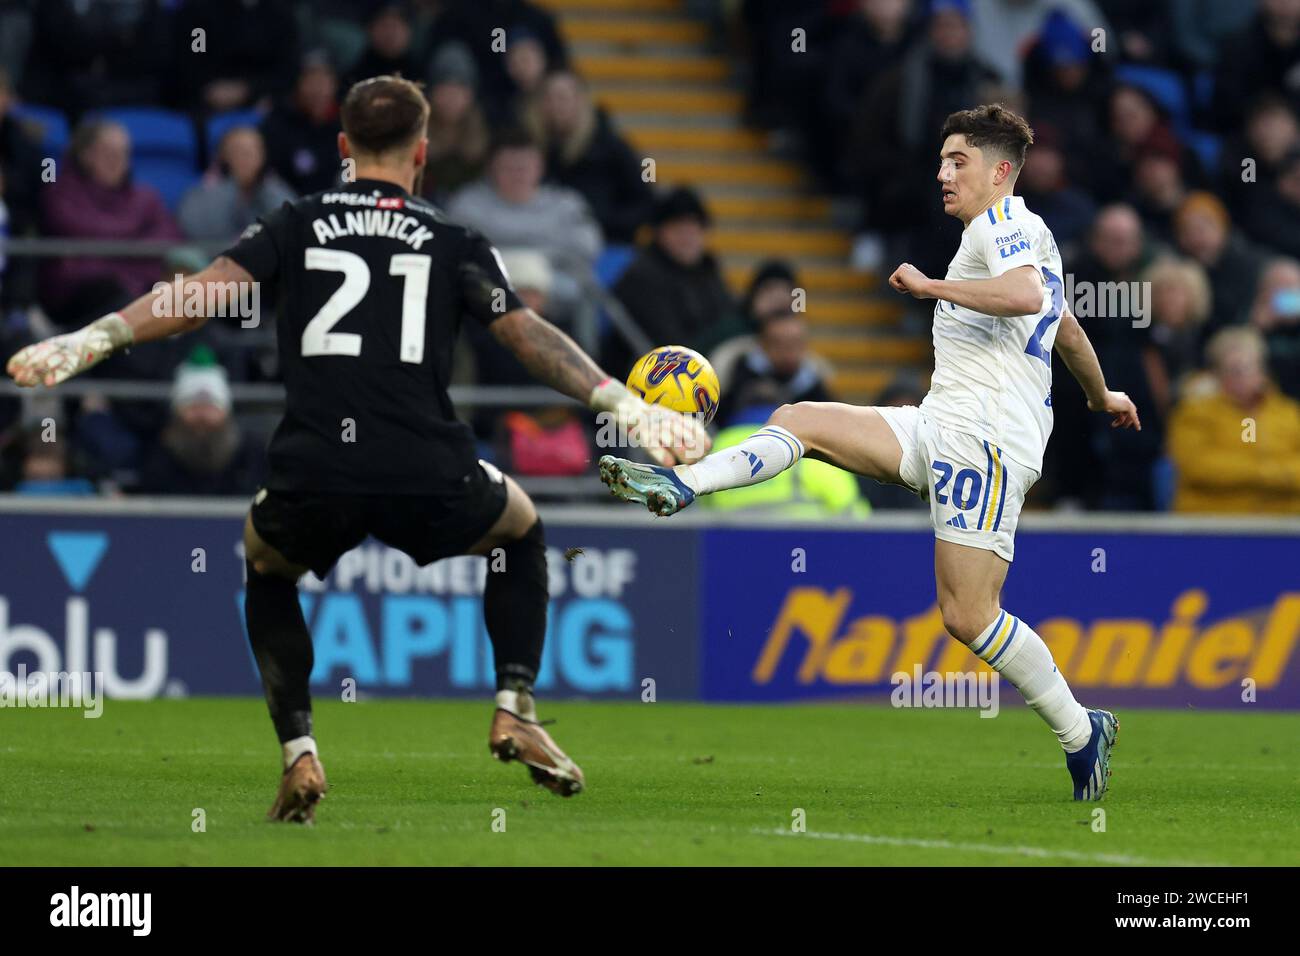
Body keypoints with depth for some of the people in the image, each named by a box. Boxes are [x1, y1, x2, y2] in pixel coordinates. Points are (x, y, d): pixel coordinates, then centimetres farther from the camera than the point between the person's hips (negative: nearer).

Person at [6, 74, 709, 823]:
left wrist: (91, 341, 0)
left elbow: (207, 291, 1)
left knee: (268, 570, 34)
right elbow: (529, 337, 7)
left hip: (312, 480, 0)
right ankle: (516, 711, 17)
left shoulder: (298, 226, 14)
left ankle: (299, 754, 17)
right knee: (522, 531, 32)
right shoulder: (454, 243, 13)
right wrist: (626, 408, 9)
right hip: (428, 481, 0)